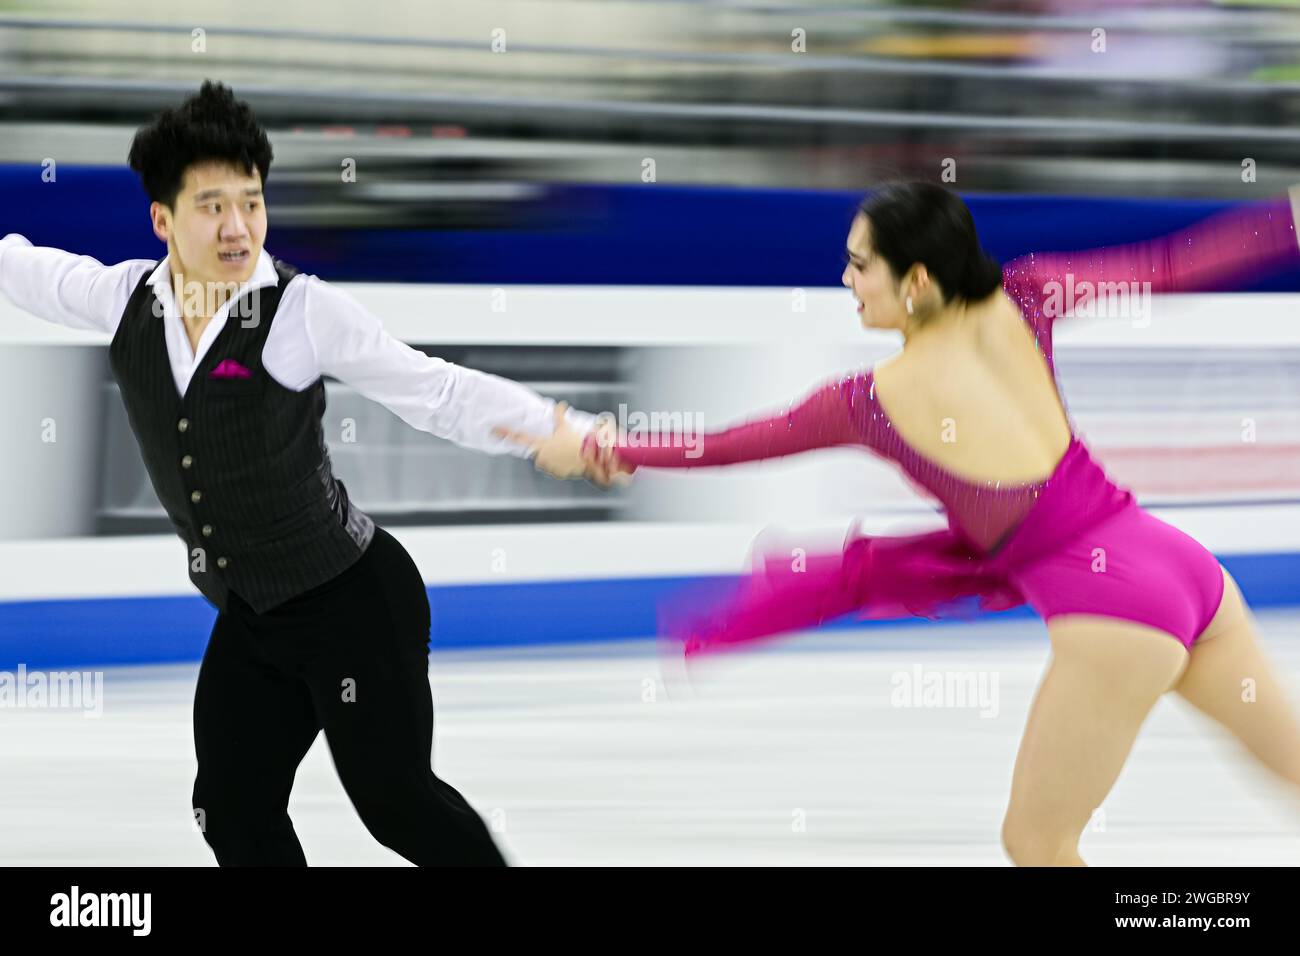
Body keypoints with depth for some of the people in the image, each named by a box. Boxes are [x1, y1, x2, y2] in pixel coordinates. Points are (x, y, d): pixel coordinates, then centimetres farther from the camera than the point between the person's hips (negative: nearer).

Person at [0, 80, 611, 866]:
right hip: (250, 622, 6)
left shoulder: (303, 311, -16)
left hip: (354, 600, -6)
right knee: (234, 815, 8)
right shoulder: (127, 300, -1)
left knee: (394, 801, -6)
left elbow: (438, 393, -16)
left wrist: (561, 433, -28)